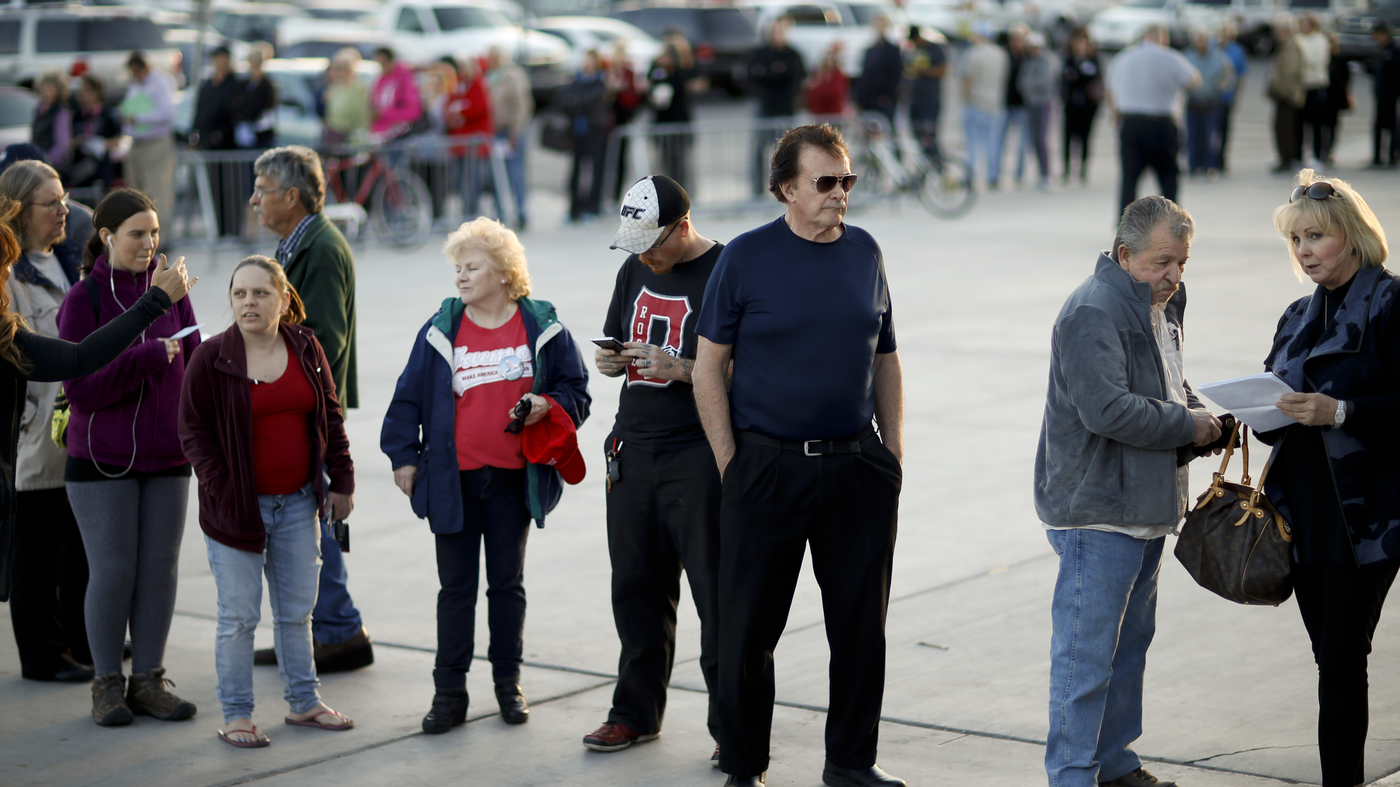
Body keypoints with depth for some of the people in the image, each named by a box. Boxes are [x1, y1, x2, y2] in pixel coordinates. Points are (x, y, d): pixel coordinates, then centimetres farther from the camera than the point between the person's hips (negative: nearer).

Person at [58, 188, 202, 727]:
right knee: (112, 572, -1)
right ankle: (107, 684, 13)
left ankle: (148, 680, 16)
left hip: (167, 458, 4)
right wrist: (148, 357, -21)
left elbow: (193, 364, 9)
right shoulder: (82, 301, -7)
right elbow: (81, 387, -13)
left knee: (160, 569, 5)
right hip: (102, 459, -4)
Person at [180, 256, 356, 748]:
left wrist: (342, 480, 6)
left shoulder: (306, 350, 2)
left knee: (297, 611, 14)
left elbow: (330, 417, 10)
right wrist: (221, 487, -13)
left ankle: (303, 702, 26)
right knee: (239, 618, 1)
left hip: (298, 503, 4)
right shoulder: (210, 358, -9)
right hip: (238, 506, -4)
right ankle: (236, 716, 10)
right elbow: (192, 431, -6)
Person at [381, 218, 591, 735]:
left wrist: (546, 406, -14)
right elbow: (408, 398, 6)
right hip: (453, 478, 0)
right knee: (456, 586, 5)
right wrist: (403, 456, 3)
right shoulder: (441, 331, 0)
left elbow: (575, 391, 6)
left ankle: (508, 683, 23)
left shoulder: (541, 328, -1)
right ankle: (450, 691, 12)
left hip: (513, 478, 0)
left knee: (507, 583, 11)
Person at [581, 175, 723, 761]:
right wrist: (610, 360, 3)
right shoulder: (636, 270, 13)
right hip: (633, 453, 7)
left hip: (700, 456, -7)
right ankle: (636, 713, 24)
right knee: (636, 588, 12)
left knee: (719, 594, -3)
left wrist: (681, 368, -22)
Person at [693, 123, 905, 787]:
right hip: (767, 465, -4)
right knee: (750, 626, 3)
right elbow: (708, 366, -2)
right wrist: (730, 465, -6)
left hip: (857, 468, 4)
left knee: (862, 621, 8)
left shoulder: (865, 252, 8)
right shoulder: (746, 258, -4)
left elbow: (884, 359, 15)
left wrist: (893, 453, 9)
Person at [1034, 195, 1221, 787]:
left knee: (1130, 642, 19)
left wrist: (1198, 410, 6)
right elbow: (1108, 408, -28)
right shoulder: (1093, 313, -19)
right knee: (1086, 654, -6)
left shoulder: (1162, 304, 13)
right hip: (1096, 512, -10)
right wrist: (1187, 425, -18)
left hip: (1146, 506, 10)